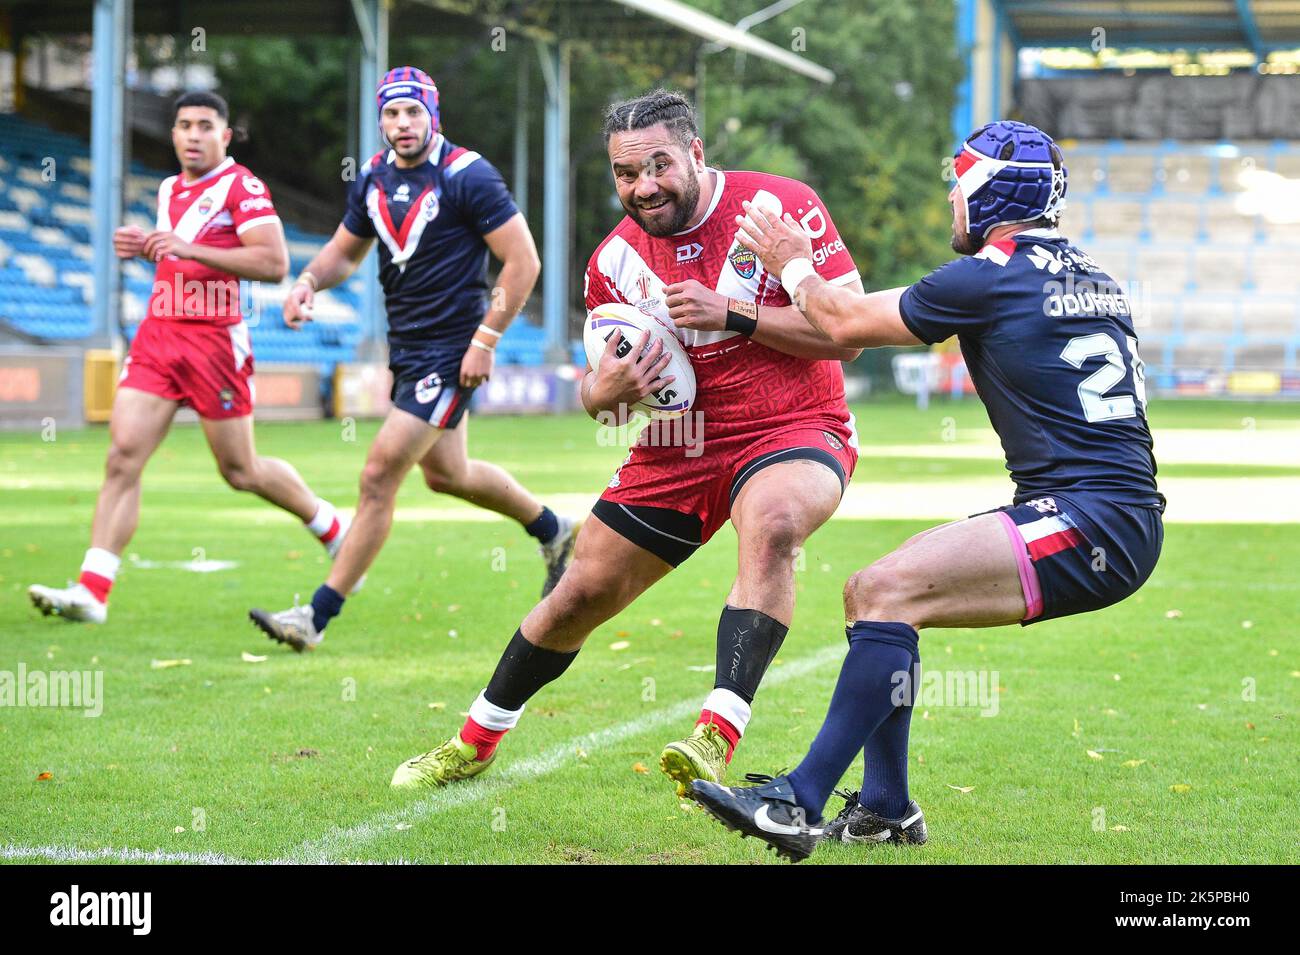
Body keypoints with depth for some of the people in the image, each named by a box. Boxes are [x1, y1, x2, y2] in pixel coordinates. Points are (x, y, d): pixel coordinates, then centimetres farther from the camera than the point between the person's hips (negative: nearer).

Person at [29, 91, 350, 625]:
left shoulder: (242, 187, -9)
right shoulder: (170, 189, 16)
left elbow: (274, 263, -20)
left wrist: (188, 248, -23)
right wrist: (146, 247, 10)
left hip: (214, 338, -6)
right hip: (158, 337, 6)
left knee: (240, 471, 6)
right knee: (122, 456, -7)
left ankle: (336, 530, 31)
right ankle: (91, 592, -10)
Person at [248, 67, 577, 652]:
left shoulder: (466, 177, -16)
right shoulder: (374, 178, 5)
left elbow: (523, 261, -15)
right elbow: (345, 250, 19)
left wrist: (485, 341, -17)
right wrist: (307, 283, -4)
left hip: (450, 354, -9)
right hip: (405, 348, 9)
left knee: (380, 475, -10)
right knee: (446, 473, 22)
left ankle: (318, 615, -5)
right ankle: (554, 532, 45)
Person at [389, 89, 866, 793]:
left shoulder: (780, 206, -13)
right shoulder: (616, 260, 0)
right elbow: (598, 392, 11)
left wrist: (732, 315, -25)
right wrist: (607, 390, -15)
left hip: (795, 432, -4)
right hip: (680, 447, 5)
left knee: (772, 525, -38)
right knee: (580, 596, 6)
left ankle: (716, 740, -44)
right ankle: (474, 742, 29)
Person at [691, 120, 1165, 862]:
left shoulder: (988, 277, -7)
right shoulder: (1092, 278, 17)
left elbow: (845, 322, 6)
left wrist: (792, 264, 23)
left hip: (1090, 522, -9)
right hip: (1123, 520, 9)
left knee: (889, 591, -19)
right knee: (872, 593, 13)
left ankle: (800, 802, -26)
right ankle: (885, 809, 16)